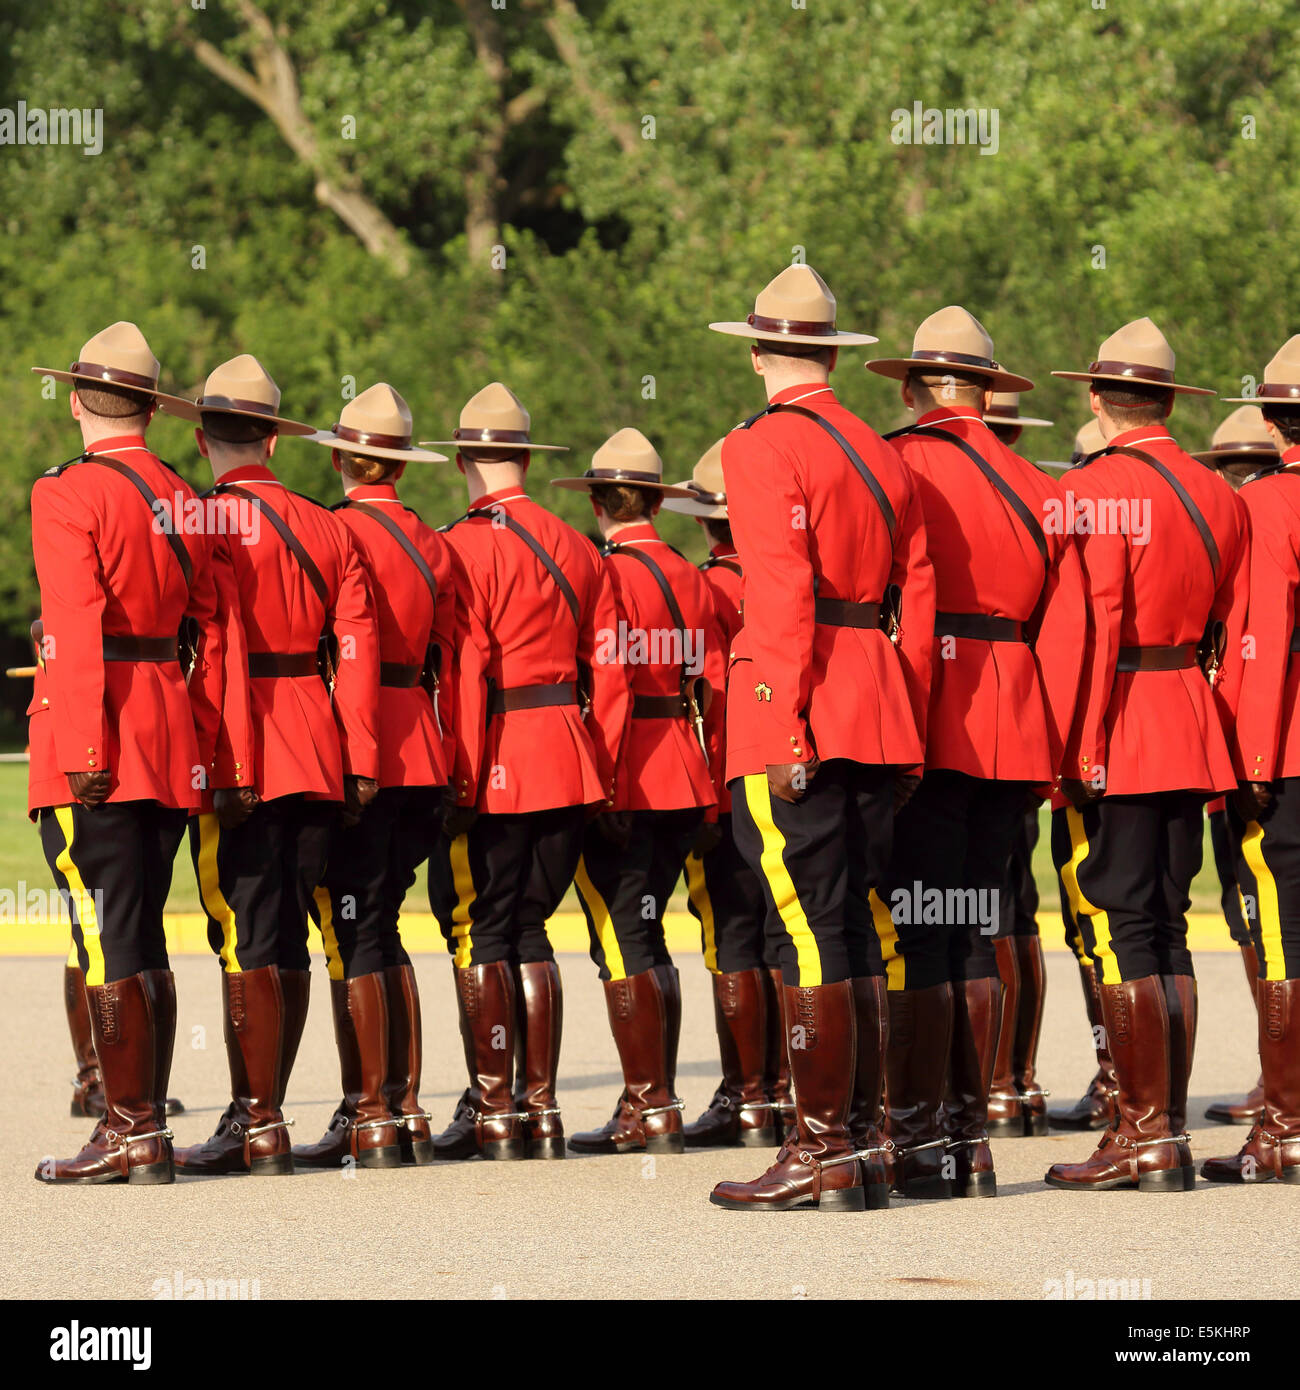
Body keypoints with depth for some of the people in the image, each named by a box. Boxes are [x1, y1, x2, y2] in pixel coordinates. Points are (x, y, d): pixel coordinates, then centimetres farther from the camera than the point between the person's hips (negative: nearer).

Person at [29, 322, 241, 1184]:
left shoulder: (69, 496, -8)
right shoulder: (185, 503, 13)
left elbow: (77, 628, -16)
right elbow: (217, 635, 13)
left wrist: (82, 750, -17)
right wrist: (209, 753, 16)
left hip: (97, 753, -7)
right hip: (172, 747, 7)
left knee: (109, 939, -5)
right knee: (141, 938, 12)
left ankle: (130, 1132, -5)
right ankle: (149, 1129, 15)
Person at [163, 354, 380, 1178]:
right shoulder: (327, 529, 9)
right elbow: (357, 647, 4)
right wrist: (361, 762, 4)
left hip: (232, 763, -5)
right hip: (316, 761, 6)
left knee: (247, 945, -5)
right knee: (288, 940, 11)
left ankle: (259, 1129, -6)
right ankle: (261, 1117, 17)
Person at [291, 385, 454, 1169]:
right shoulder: (432, 545, 9)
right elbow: (445, 658, 13)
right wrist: (441, 763, 19)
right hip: (420, 753, 6)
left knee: (354, 935, -3)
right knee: (381, 930, 13)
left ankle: (369, 1122, -3)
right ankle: (406, 1111, 13)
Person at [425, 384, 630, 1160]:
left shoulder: (466, 548, -9)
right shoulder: (578, 549, 10)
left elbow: (465, 673, -15)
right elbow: (609, 671, 10)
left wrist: (462, 775, -13)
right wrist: (600, 772, 15)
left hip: (495, 771, -6)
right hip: (570, 769, 6)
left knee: (479, 933, 1)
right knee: (529, 930, 13)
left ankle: (494, 1113, 0)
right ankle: (541, 1109, 11)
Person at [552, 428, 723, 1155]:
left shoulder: (603, 577, -10)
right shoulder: (692, 579, 10)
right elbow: (714, 686, 10)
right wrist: (709, 784, 16)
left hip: (622, 788, -7)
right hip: (684, 785, 7)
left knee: (624, 944, -3)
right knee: (645, 940, 14)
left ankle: (648, 1108, -4)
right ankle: (659, 1102, 16)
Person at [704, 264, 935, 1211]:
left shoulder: (765, 448, -6)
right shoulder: (883, 456, 16)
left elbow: (781, 598, -15)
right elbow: (917, 599, 14)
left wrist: (784, 732, -17)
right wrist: (908, 732, 17)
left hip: (798, 718, -7)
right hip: (880, 722, 7)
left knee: (809, 932, -7)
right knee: (859, 926, 10)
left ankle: (823, 1153, -7)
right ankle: (867, 1145, 11)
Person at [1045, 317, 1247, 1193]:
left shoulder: (1094, 491, -10)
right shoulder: (1218, 495, 11)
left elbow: (1093, 628, -16)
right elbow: (1236, 634, 13)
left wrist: (1080, 750, -15)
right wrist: (1223, 753, 17)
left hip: (1119, 736, -7)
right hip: (1193, 741, 7)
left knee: (1119, 931, -5)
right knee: (1165, 931, 10)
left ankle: (1145, 1136, -6)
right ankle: (1169, 1135, 11)